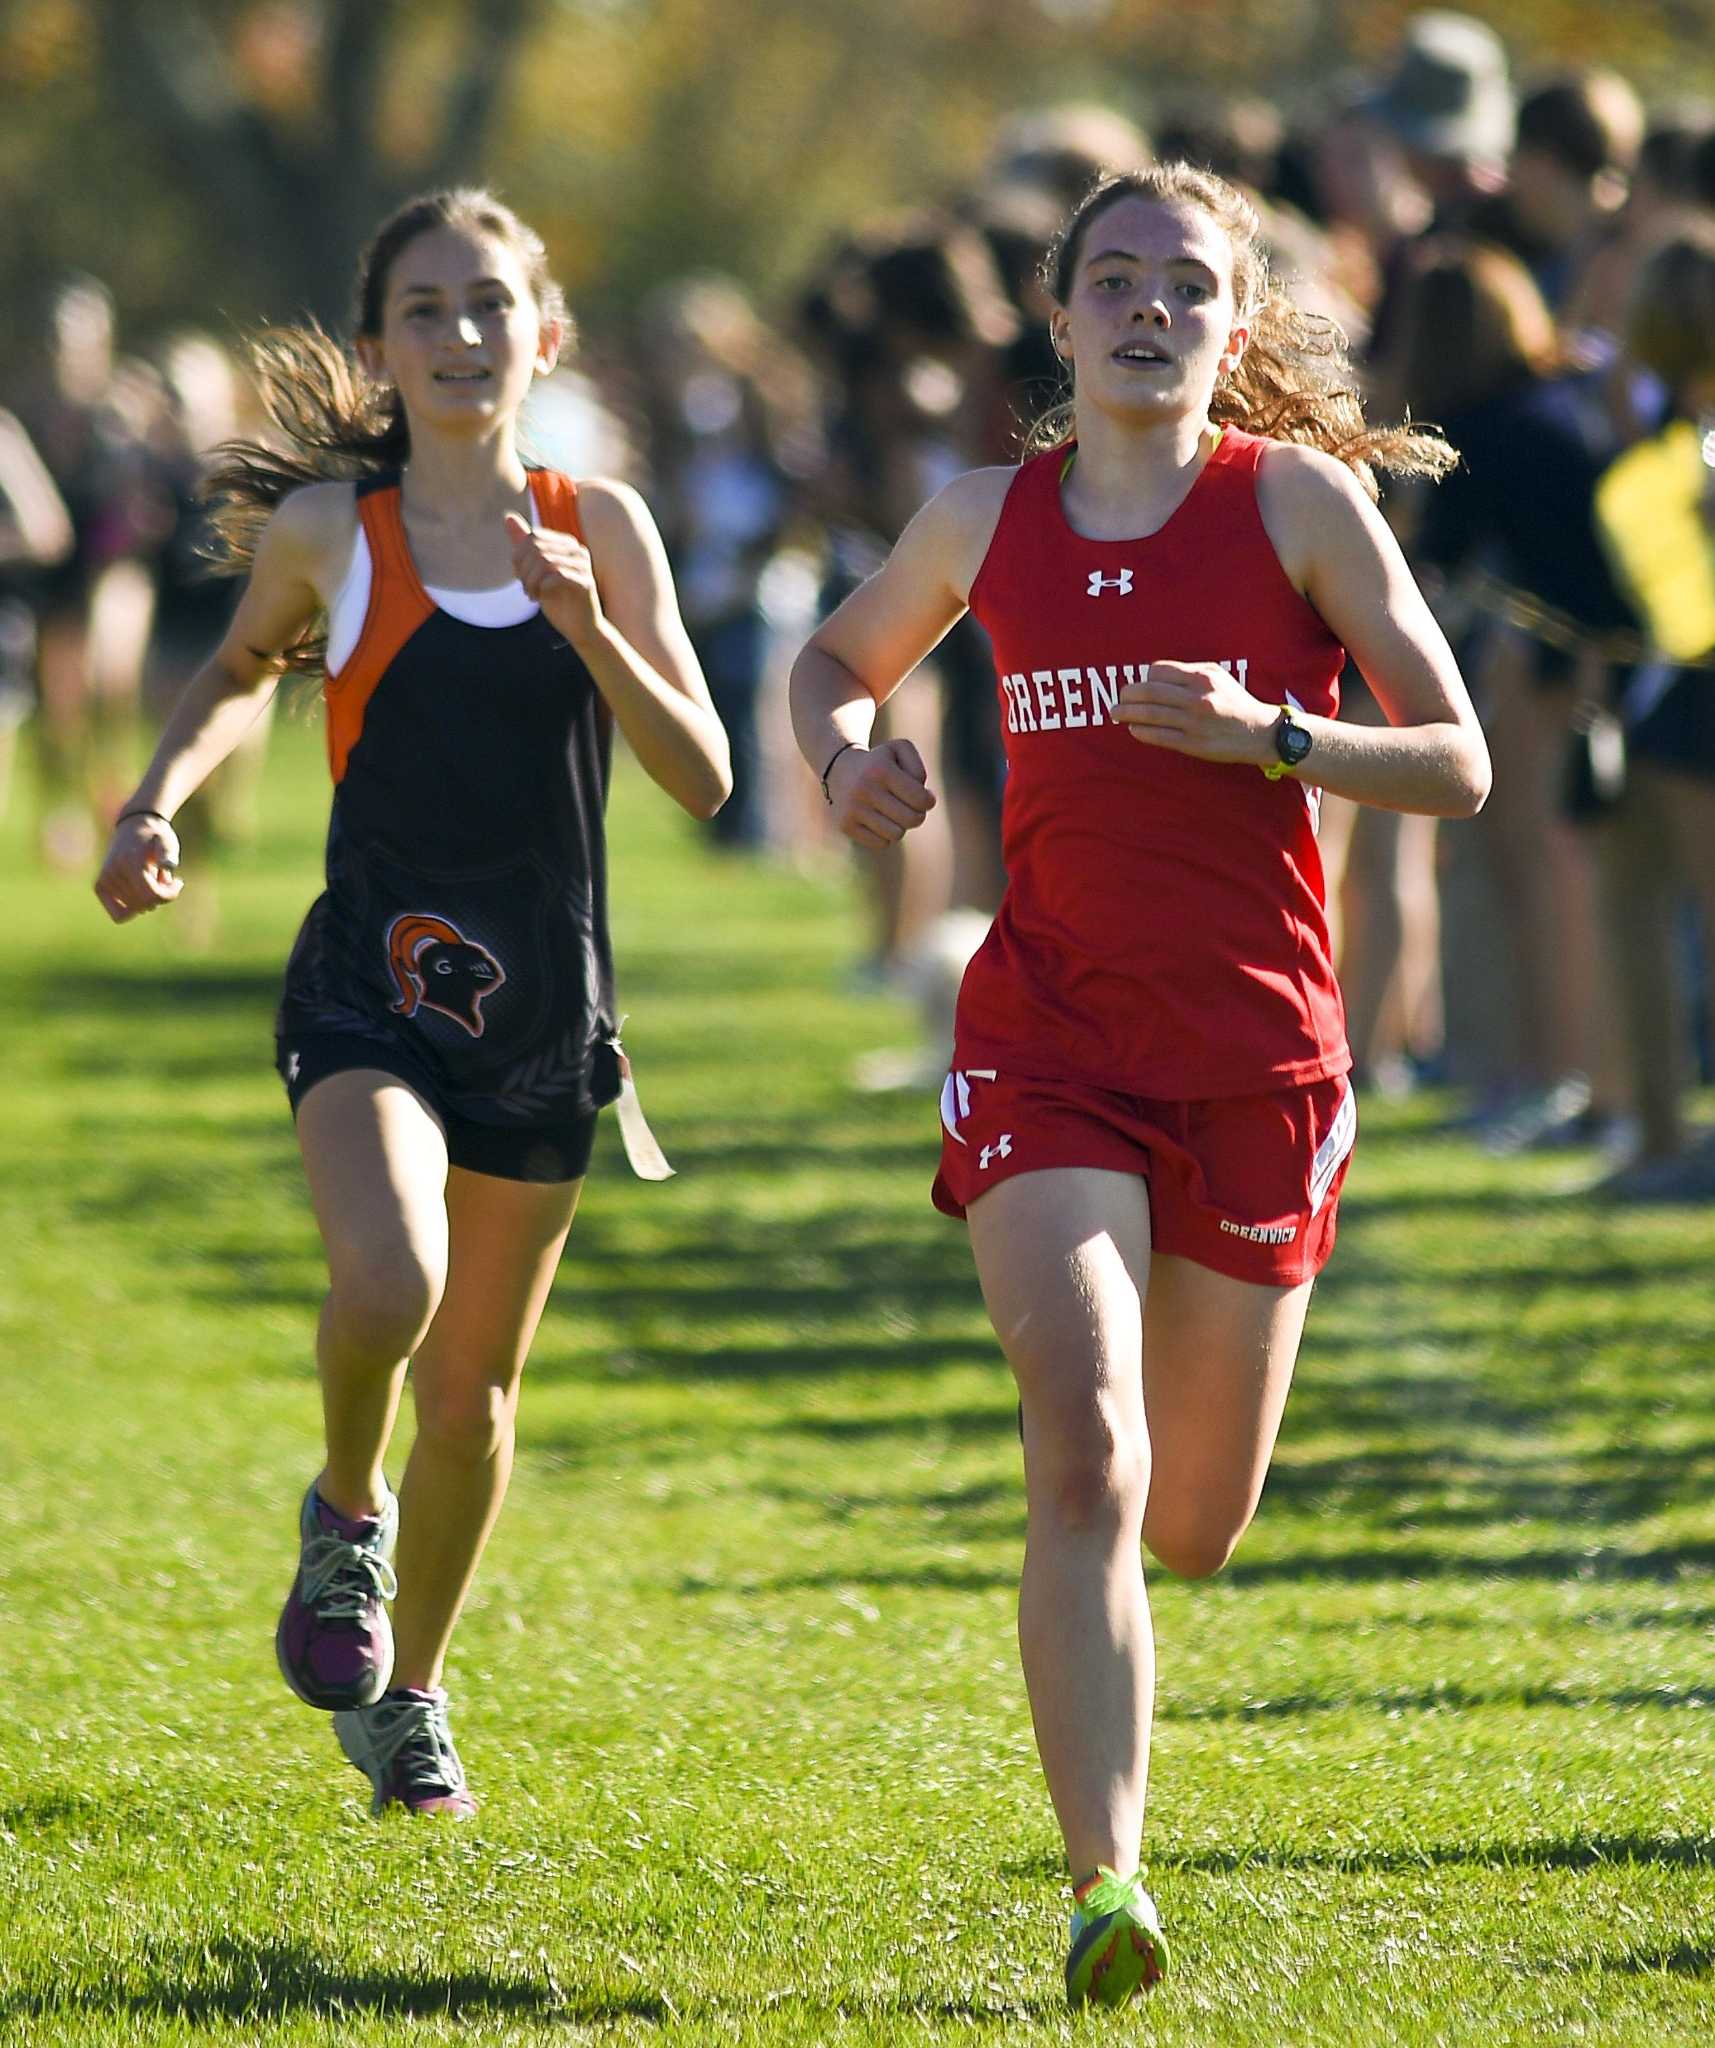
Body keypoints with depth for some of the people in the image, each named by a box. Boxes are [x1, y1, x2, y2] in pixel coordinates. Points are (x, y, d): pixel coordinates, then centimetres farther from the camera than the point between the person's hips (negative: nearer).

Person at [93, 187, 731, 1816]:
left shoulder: (600, 530, 1)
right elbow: (243, 671, 18)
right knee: (388, 1285, -28)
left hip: (544, 1009, 2)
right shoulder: (329, 532, -3)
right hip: (371, 989, -2)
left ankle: (409, 1695, 32)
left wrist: (589, 627, -16)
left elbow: (700, 778, -2)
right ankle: (344, 1518, 4)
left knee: (473, 1386, 11)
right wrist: (158, 801, 1)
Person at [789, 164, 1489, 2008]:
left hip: (1257, 1057, 0)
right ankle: (1106, 1887, -21)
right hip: (1047, 1041, 0)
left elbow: (1457, 764, -3)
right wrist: (846, 755, 1)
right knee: (1084, 1456, -20)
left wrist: (1265, 732, -19)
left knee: (1193, 1525, 10)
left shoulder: (1303, 501, -2)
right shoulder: (989, 519, 5)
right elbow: (837, 660, 23)